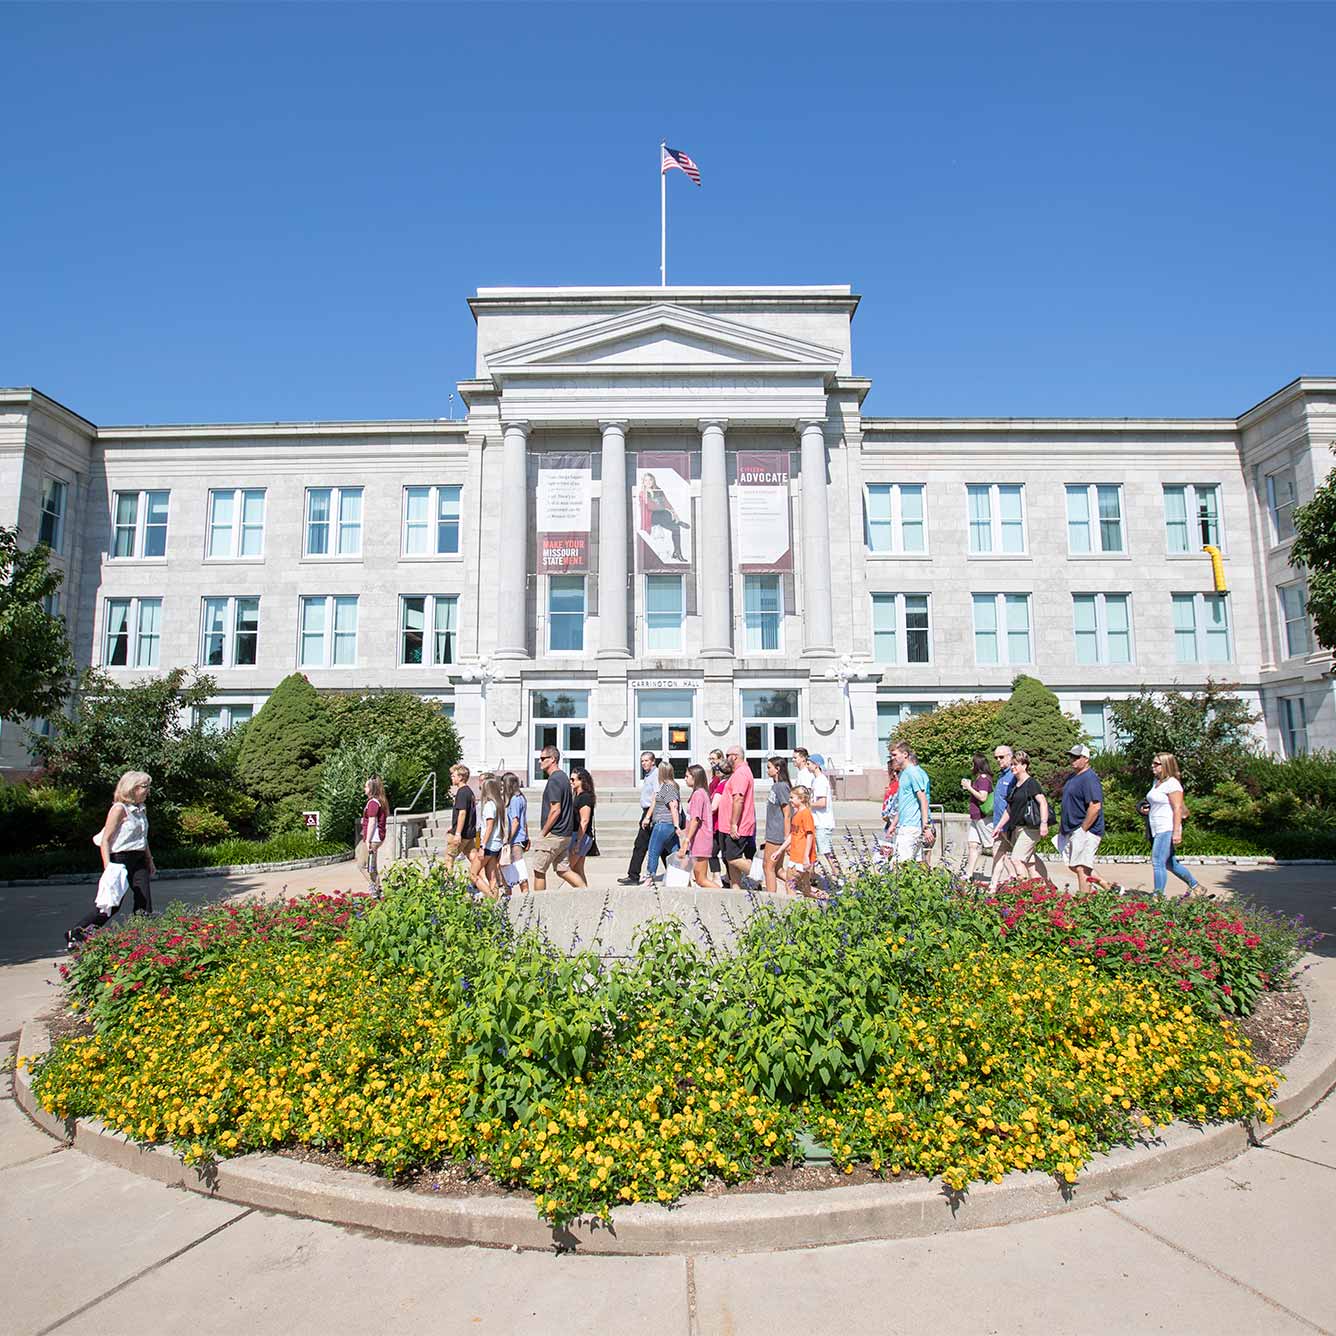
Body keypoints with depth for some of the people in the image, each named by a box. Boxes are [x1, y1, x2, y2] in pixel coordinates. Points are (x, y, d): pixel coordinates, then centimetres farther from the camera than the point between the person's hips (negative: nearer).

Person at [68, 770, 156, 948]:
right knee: (111, 904, -3)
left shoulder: (142, 809, 13)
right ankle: (75, 934, 13)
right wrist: (108, 866, -22)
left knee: (144, 904, 1)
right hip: (120, 858, -8)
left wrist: (150, 862, 26)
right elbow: (105, 840, -14)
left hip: (138, 860, 8)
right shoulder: (119, 809, -11)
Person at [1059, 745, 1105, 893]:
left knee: (1081, 868, -8)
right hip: (1071, 831, 10)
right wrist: (1062, 826, 21)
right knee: (1073, 866, 15)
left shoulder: (1089, 778, -16)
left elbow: (1095, 807, -24)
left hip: (1085, 832, -10)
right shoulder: (1073, 777, 16)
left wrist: (1083, 829, -20)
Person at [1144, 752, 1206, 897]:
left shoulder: (1172, 783, -13)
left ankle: (1158, 896, -9)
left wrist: (1176, 832, -24)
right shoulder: (1157, 781, 15)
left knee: (1158, 862, -12)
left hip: (1167, 830, -10)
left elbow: (1177, 809, -19)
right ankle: (1195, 886, 33)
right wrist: (1146, 808, 9)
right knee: (1169, 864, 18)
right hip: (1157, 830, 10)